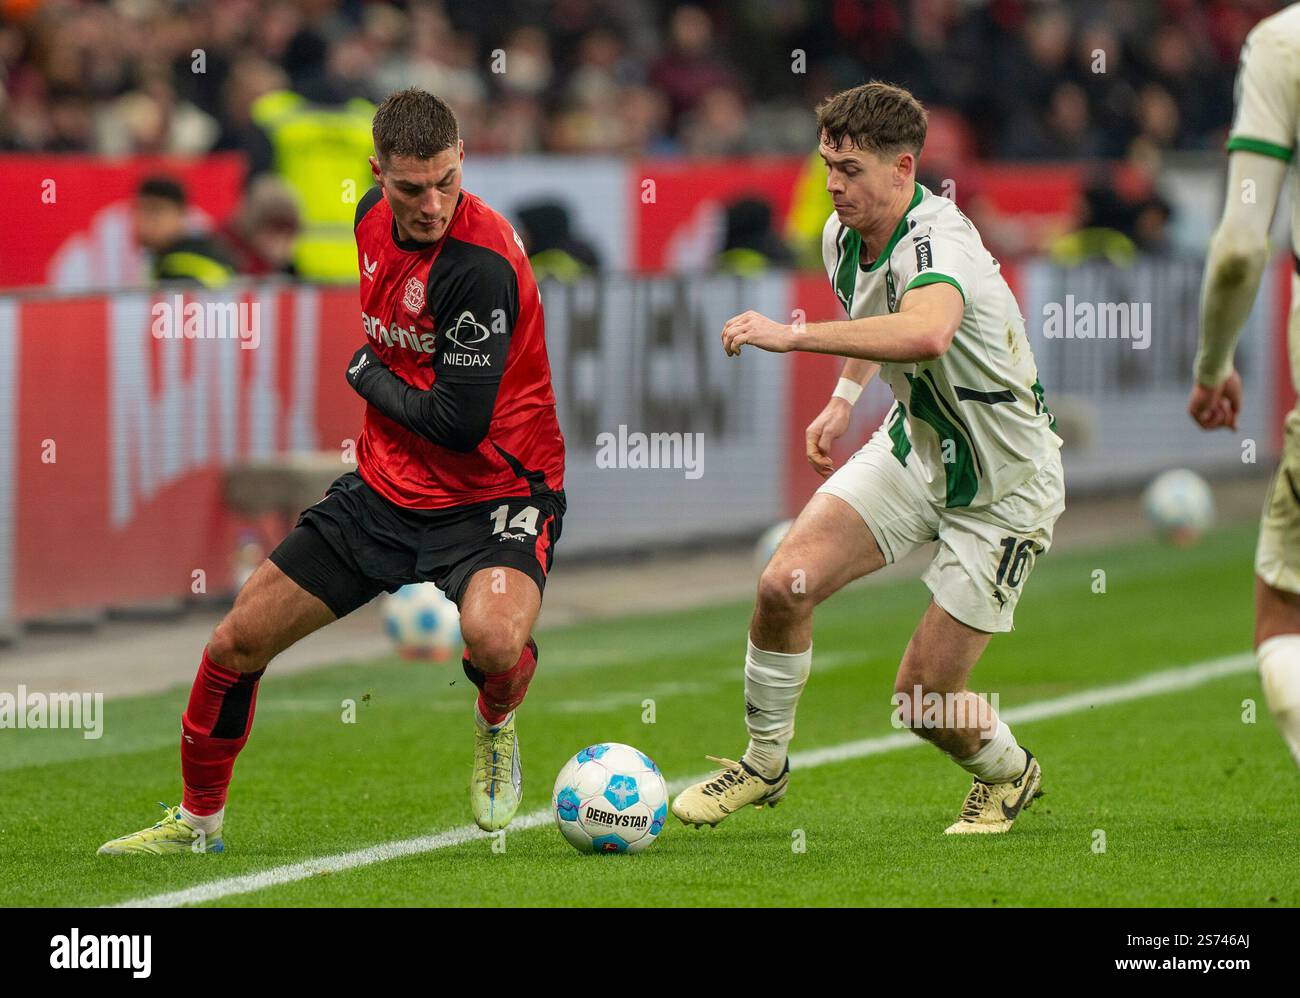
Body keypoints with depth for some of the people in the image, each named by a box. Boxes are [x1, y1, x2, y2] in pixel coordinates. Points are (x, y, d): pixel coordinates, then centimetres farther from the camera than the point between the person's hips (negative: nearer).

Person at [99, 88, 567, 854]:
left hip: (494, 493, -7)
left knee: (494, 639, -37)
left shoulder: (481, 263, -25)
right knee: (237, 643, 3)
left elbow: (460, 422, -26)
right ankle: (199, 819, 27)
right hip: (387, 486, 7)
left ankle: (498, 727, 1)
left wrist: (369, 376, -11)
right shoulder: (374, 218, 1)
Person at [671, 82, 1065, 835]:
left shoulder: (938, 243, -33)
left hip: (1004, 489, -7)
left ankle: (1009, 776, 29)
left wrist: (795, 336, -58)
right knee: (786, 584, -13)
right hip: (916, 448, 7)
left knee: (925, 701, -5)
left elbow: (925, 332, -58)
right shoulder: (844, 237, -6)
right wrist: (845, 397, 14)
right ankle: (764, 764, 10)